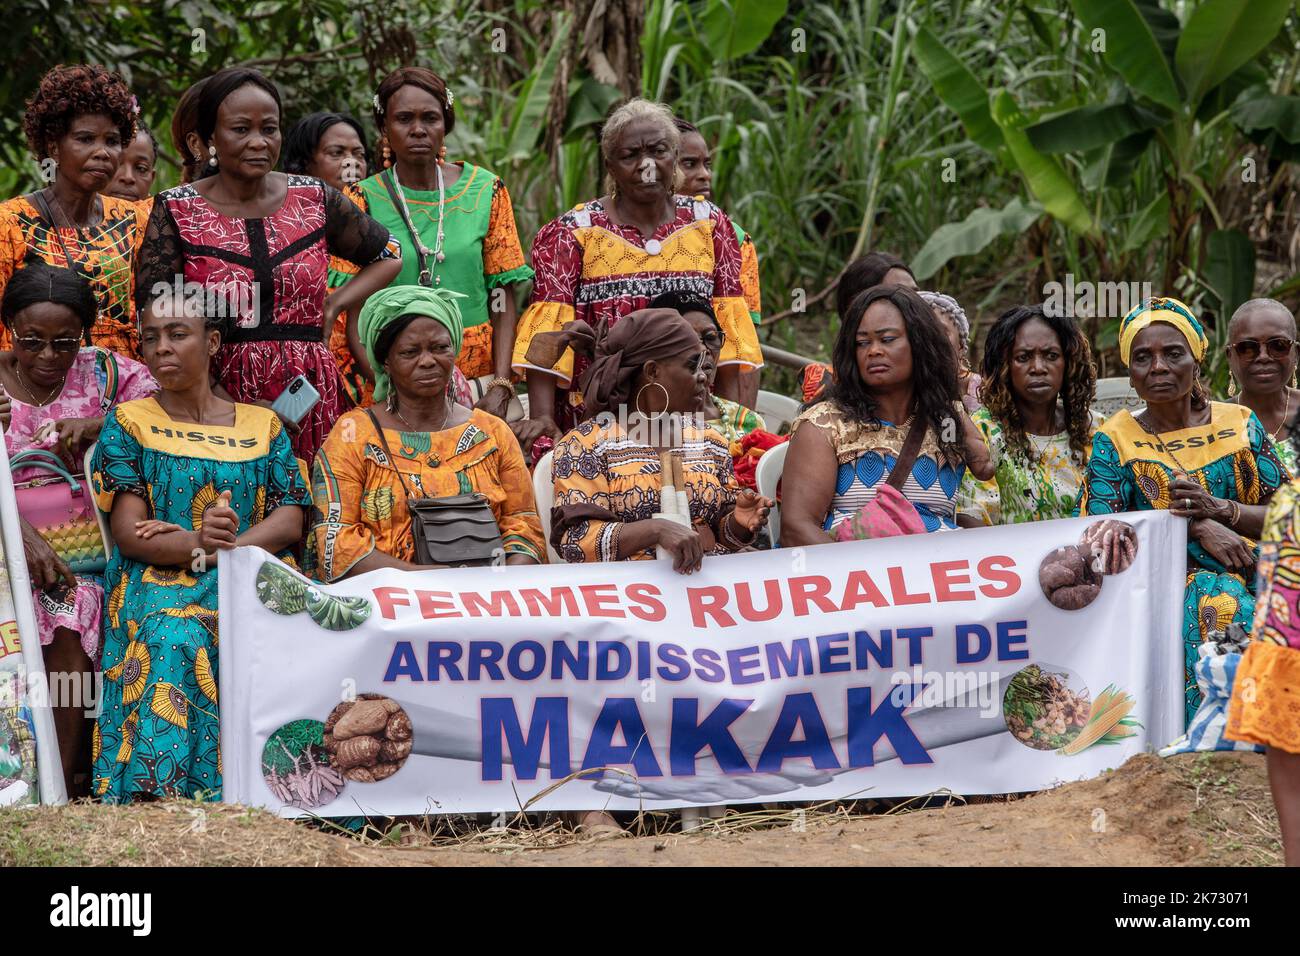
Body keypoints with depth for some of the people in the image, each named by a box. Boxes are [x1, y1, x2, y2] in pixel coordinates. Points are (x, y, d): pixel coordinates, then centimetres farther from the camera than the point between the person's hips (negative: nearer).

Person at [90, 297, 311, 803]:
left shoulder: (261, 425, 17)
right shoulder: (129, 422, 11)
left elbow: (289, 522, 5)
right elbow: (130, 533, -2)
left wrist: (219, 550, -14)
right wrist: (197, 543, -23)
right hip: (160, 588, -2)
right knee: (171, 644, -36)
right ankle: (162, 795, -36)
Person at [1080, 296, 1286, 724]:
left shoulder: (1240, 424, 12)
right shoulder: (1114, 441, 7)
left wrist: (1220, 509, -12)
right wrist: (1196, 525, -14)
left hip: (1246, 573, 2)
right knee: (1219, 605, -33)